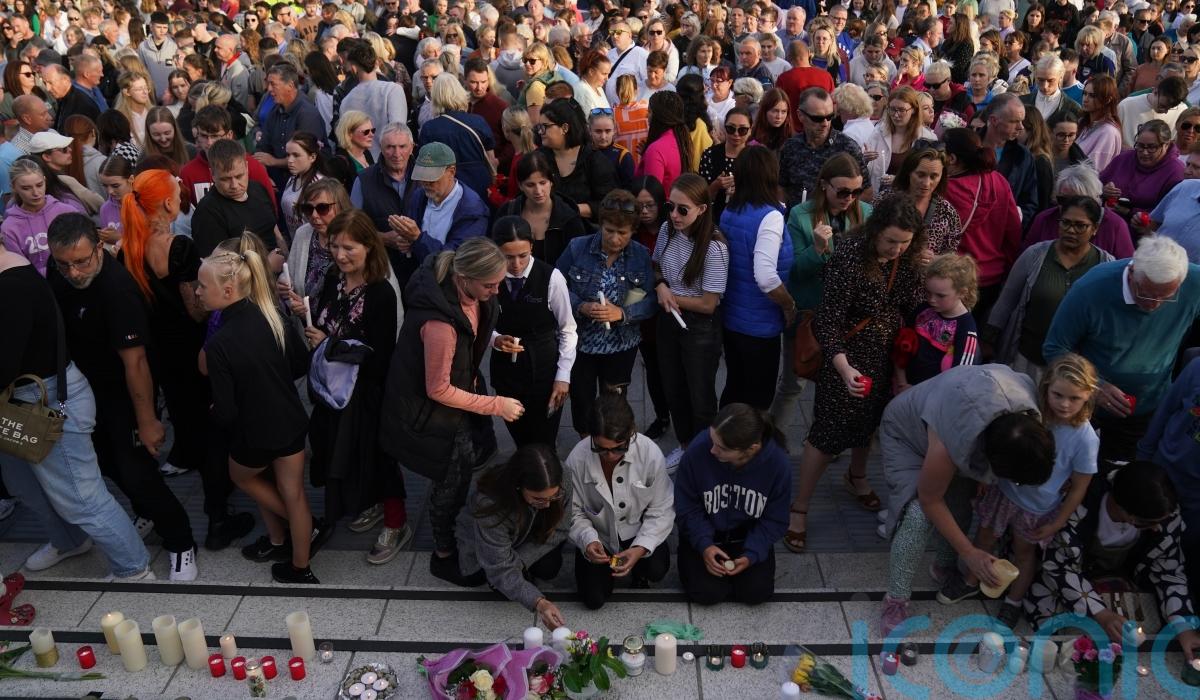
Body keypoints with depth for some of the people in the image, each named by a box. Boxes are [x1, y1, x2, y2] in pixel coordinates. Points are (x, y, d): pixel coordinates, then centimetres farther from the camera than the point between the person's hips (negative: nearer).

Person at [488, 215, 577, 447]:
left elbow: (568, 330, -8)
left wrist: (563, 376, -11)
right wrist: (496, 340, -20)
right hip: (505, 370, 3)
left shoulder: (551, 278, -17)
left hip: (545, 371, -2)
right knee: (520, 441, 18)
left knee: (543, 446, 6)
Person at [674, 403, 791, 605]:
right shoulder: (698, 450, -28)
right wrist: (704, 544, -25)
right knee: (706, 593, -16)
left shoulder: (778, 464, -24)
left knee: (758, 592, -13)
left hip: (749, 534, 1)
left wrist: (751, 555, -21)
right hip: (705, 532, -1)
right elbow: (686, 509, -13)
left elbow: (774, 520, -9)